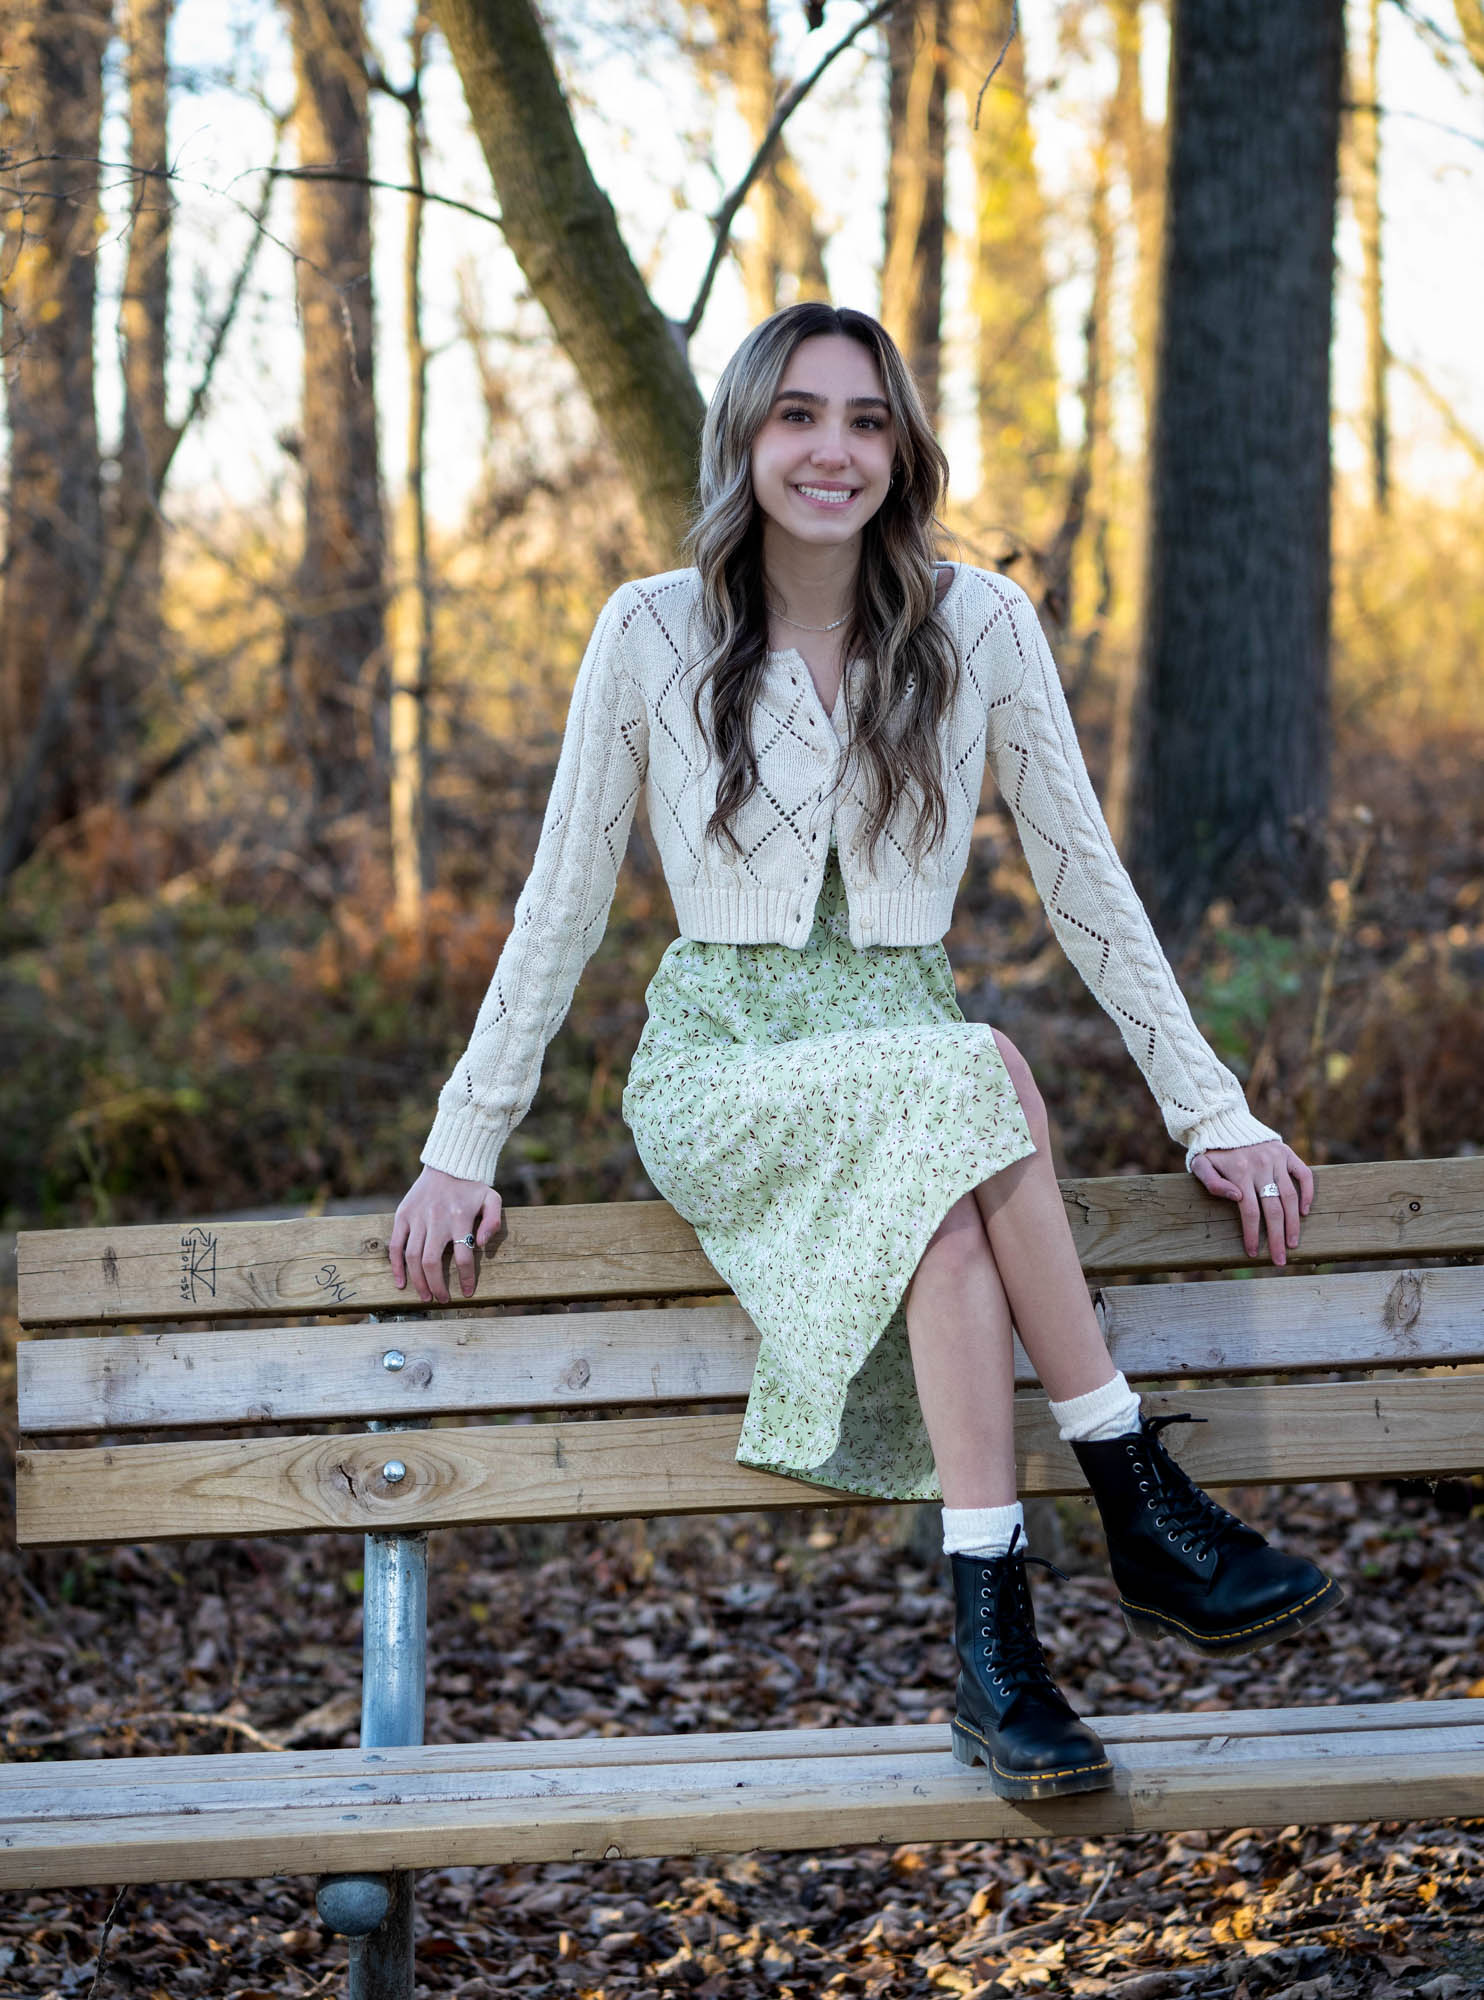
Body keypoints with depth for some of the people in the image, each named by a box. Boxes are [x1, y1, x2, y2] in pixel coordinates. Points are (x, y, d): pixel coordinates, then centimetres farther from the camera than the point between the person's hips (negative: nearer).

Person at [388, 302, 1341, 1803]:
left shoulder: (979, 626, 1)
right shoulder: (653, 633, -2)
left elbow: (1086, 889, 5)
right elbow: (560, 908, 4)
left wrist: (1212, 1114, -1)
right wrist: (462, 1148, 0)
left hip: (912, 1043, 2)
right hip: (720, 1065, -2)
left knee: (947, 1205, -36)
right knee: (971, 1081, -34)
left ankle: (995, 1641, -34)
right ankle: (1146, 1522, -33)